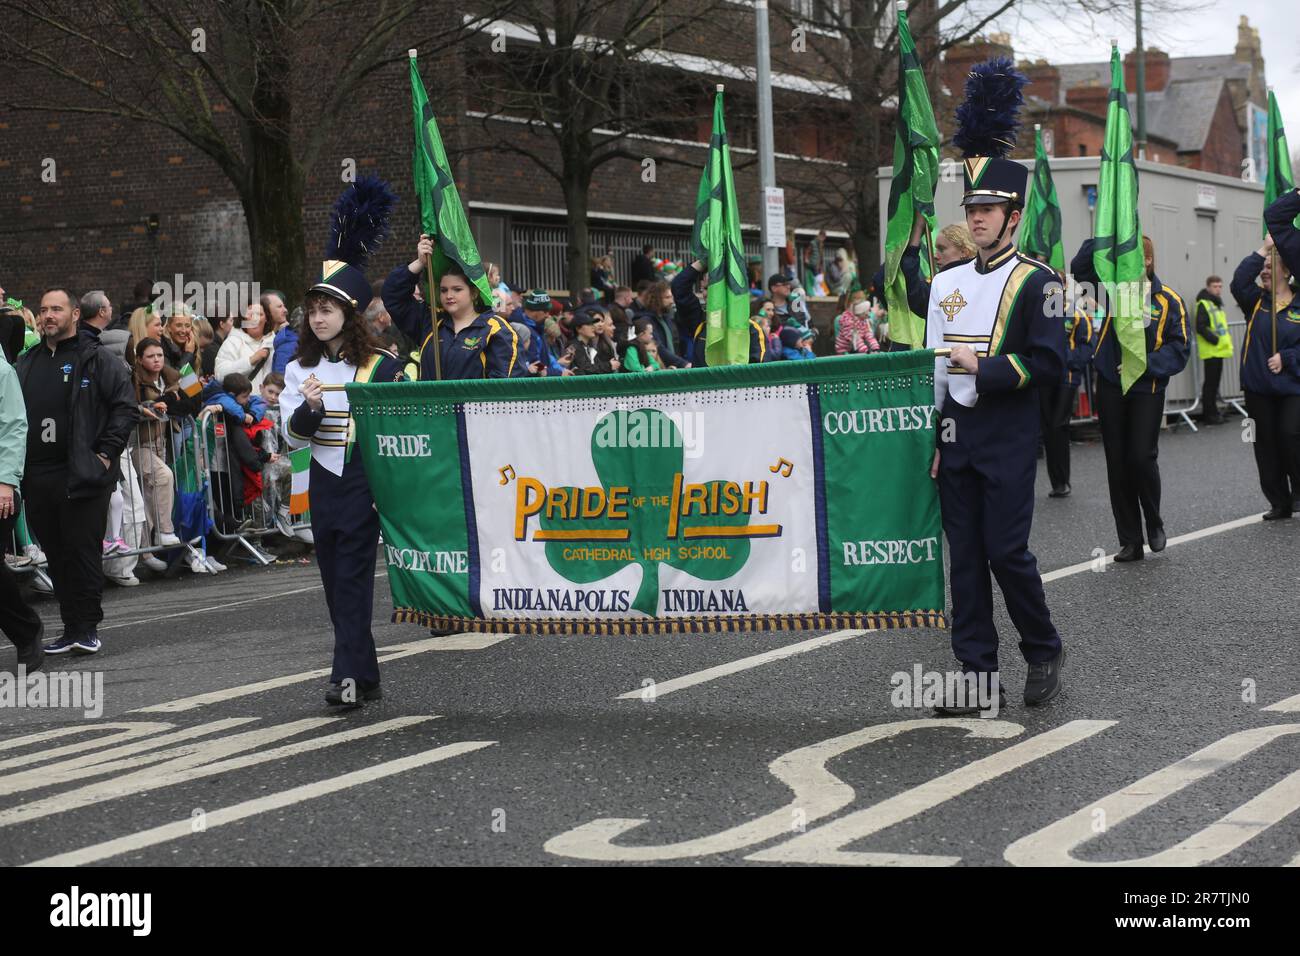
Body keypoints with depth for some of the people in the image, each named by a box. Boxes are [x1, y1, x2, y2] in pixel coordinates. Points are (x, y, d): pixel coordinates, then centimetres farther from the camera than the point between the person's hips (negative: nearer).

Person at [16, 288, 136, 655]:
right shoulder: (27, 364, 16)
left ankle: (88, 628, 4)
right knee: (56, 555, 9)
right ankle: (71, 628, 16)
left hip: (83, 475, -6)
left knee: (83, 551, -4)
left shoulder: (97, 360, -1)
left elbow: (125, 407, -4)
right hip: (37, 477, 6)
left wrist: (106, 453, -10)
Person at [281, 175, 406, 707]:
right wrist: (308, 408, -16)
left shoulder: (381, 367, -4)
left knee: (353, 577, -12)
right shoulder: (300, 369, 7)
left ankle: (348, 675, -13)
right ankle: (366, 677, 16)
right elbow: (292, 437, 3)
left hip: (365, 480, -5)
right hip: (323, 483, 5)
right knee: (334, 580, 7)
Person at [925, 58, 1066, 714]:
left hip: (1007, 439, -5)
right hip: (954, 436, 6)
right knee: (964, 556, 5)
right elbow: (930, 366, 14)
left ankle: (1043, 651, 17)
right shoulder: (946, 283, 12)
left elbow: (1049, 365, -11)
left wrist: (983, 368, -16)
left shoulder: (1035, 282, -5)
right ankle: (980, 676, 10)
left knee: (1006, 552, -6)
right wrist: (926, 438, 10)